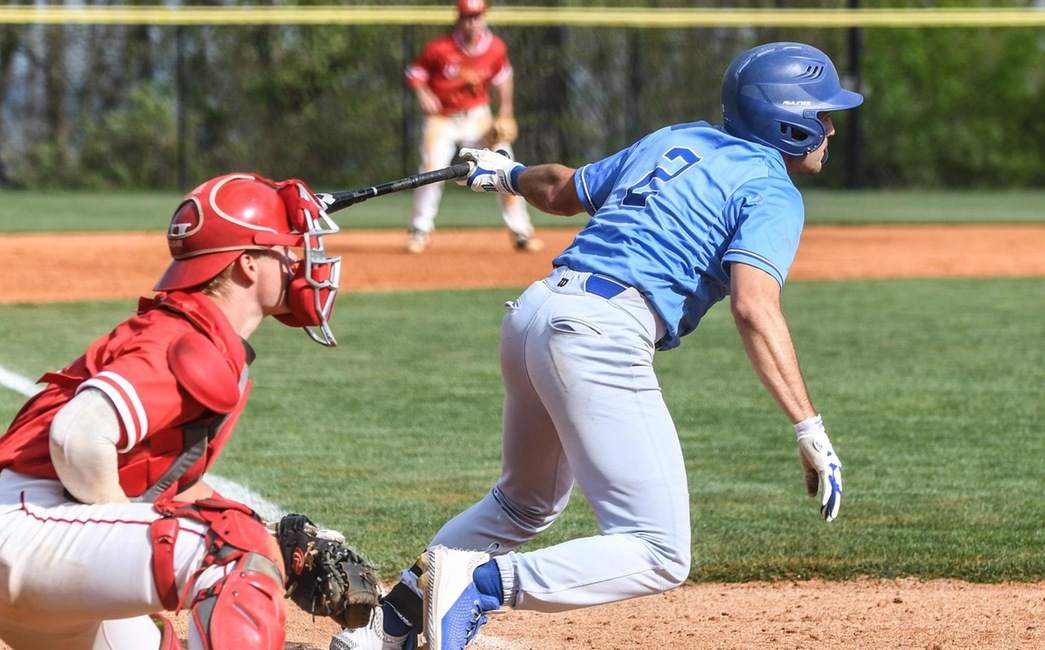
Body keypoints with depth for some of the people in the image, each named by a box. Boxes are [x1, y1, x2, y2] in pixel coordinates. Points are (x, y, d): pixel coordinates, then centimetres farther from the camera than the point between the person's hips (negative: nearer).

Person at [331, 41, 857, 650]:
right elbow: (754, 305, -17)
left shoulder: (675, 141, 23)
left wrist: (511, 175, 59)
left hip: (534, 309, 9)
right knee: (659, 556, -10)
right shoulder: (772, 191, 0)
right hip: (602, 334, -9)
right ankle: (481, 585, -21)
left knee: (526, 503, 32)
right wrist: (810, 428, -21)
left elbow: (562, 189, 35)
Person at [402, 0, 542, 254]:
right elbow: (415, 72, -4)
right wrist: (423, 94, -23)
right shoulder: (439, 48, -16)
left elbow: (503, 78, 8)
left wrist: (505, 114, 0)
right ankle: (420, 231, 0)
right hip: (442, 117, -2)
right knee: (432, 170, -17)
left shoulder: (495, 48, -7)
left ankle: (521, 233, 3)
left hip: (478, 116, 2)